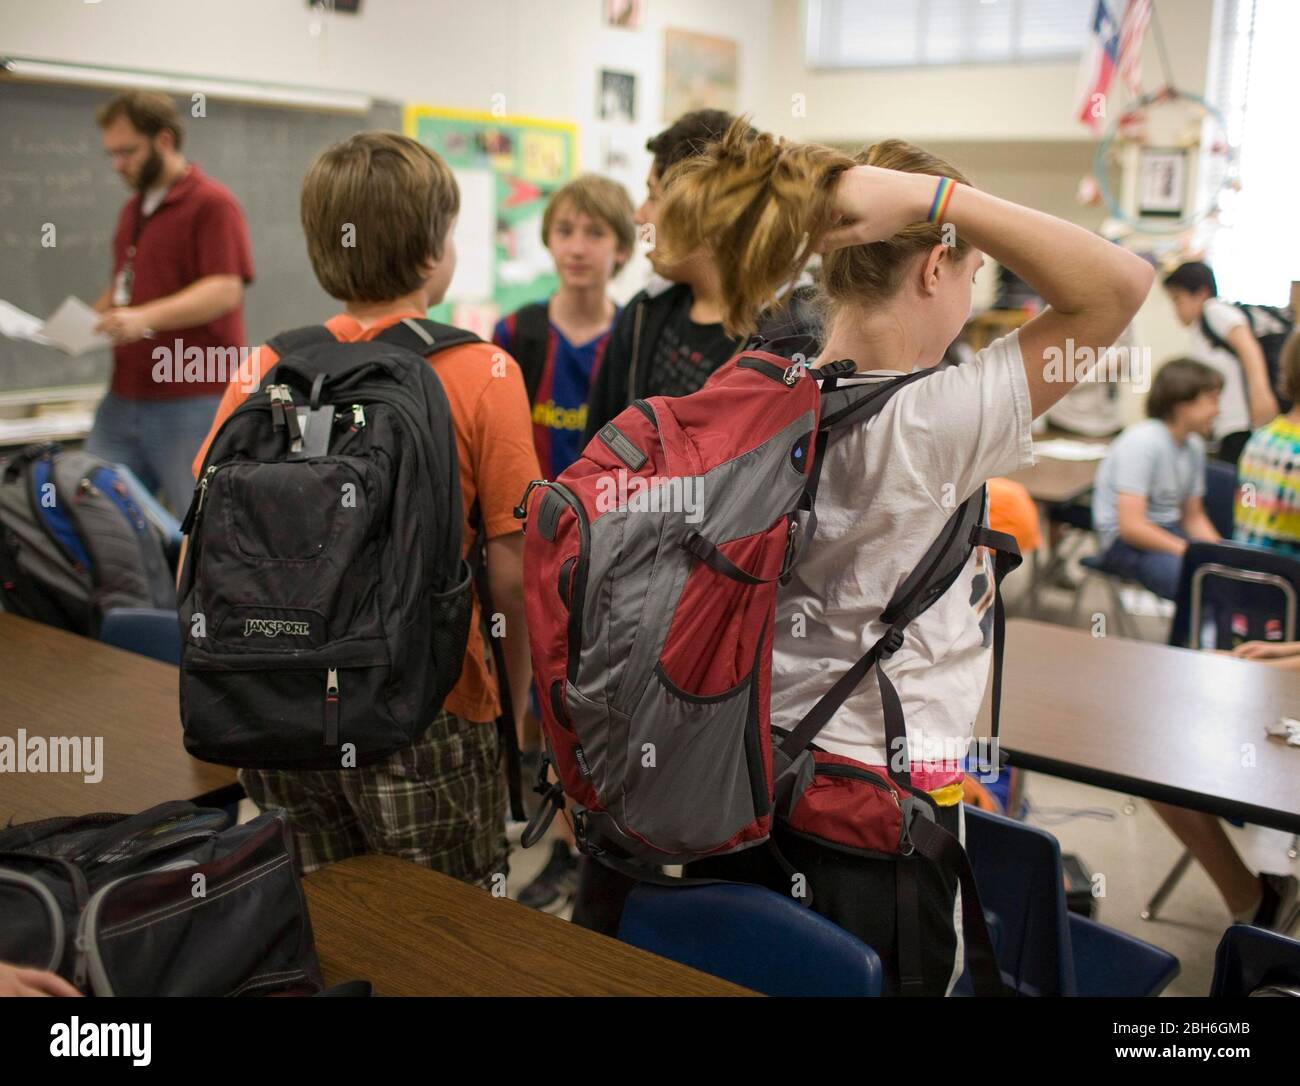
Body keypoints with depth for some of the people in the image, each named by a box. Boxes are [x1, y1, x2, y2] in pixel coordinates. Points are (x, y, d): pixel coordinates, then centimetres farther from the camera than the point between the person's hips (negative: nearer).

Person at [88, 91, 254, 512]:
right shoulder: (133, 209, 19)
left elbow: (225, 289, -18)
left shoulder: (212, 203, -7)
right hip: (125, 398, 8)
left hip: (194, 403, -8)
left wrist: (145, 318, -28)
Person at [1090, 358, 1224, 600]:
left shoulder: (1194, 445, 9)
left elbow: (1194, 516, 18)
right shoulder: (1142, 443, -16)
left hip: (1171, 533, 8)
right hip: (1127, 543, -8)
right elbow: (1131, 526, -22)